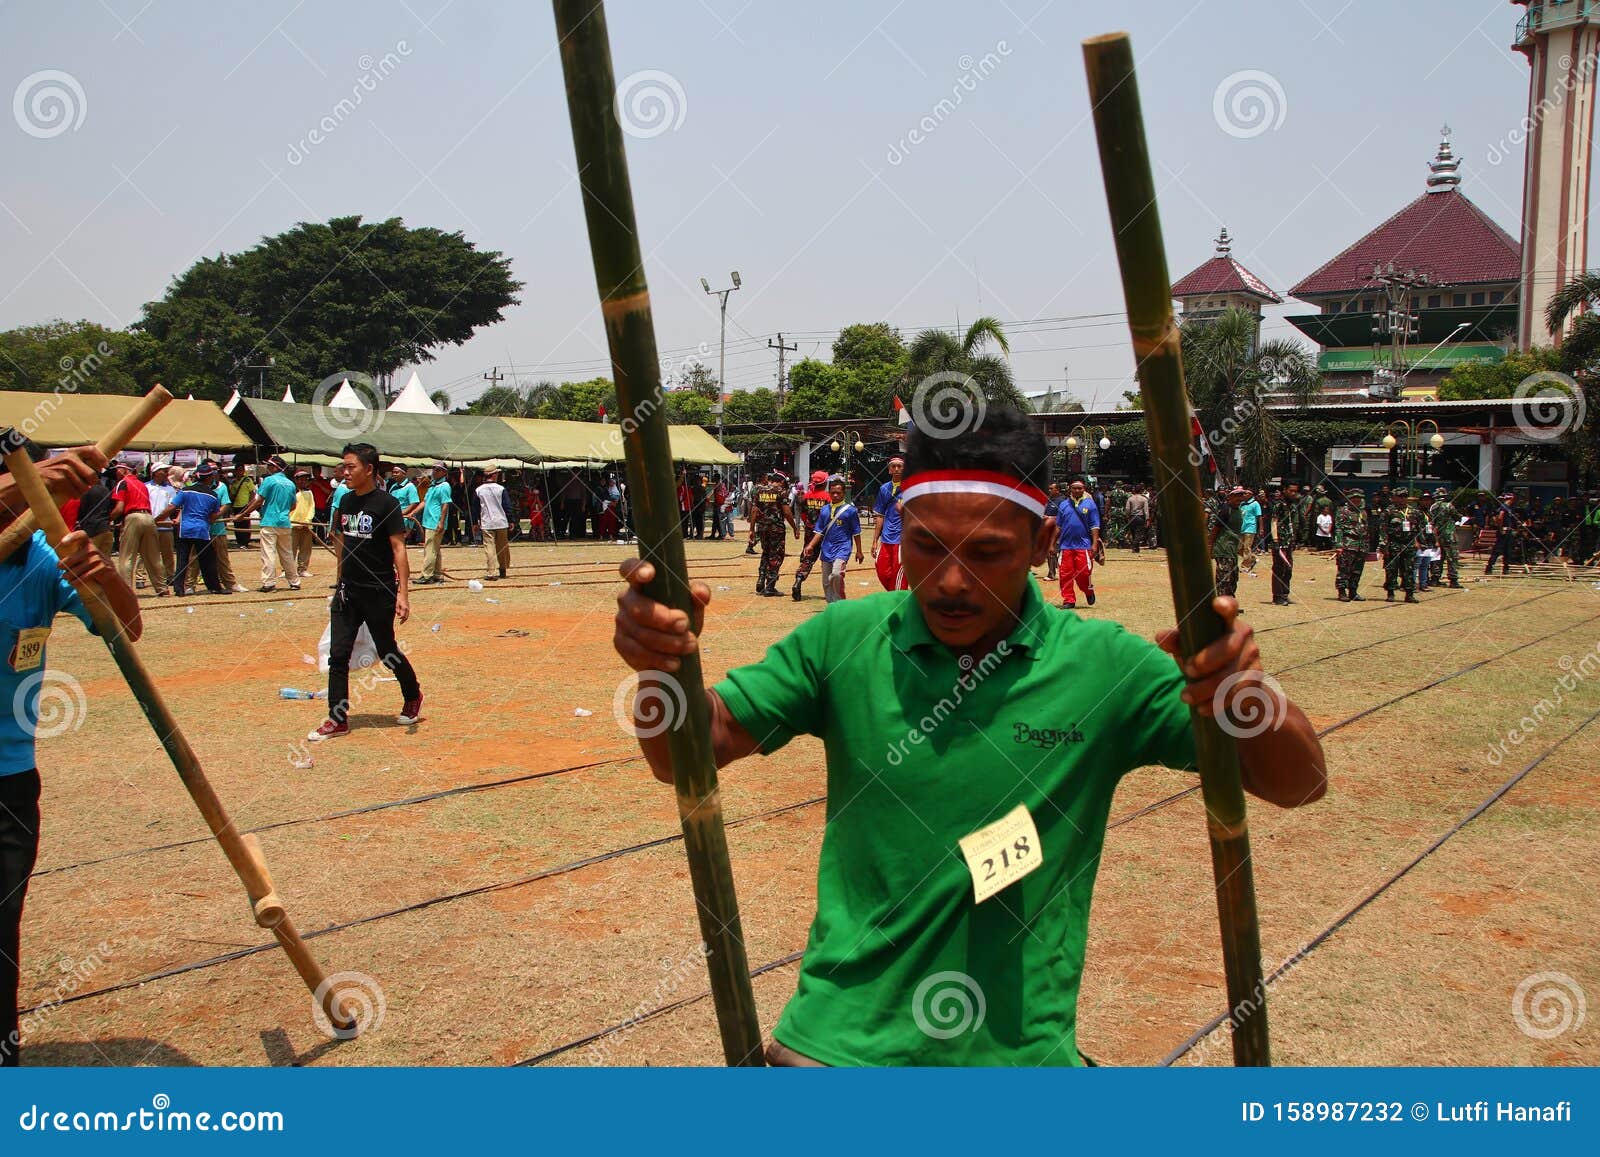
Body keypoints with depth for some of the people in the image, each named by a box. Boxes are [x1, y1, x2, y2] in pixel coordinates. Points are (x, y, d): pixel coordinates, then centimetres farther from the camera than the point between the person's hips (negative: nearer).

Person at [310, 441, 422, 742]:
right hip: (347, 592, 6)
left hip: (379, 593, -6)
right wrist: (340, 583, 18)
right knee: (338, 655, 1)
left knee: (387, 652, 8)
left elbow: (398, 548, -15)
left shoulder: (387, 504, -12)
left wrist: (403, 593, -21)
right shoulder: (345, 501, 8)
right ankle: (338, 720, 6)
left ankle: (413, 697, 33)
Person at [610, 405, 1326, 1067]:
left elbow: (1297, 784, -10)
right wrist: (663, 666, -29)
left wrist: (1249, 692, -33)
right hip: (838, 1040, 0)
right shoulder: (844, 642, -7)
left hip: (1019, 1050, 0)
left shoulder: (1104, 665, -10)